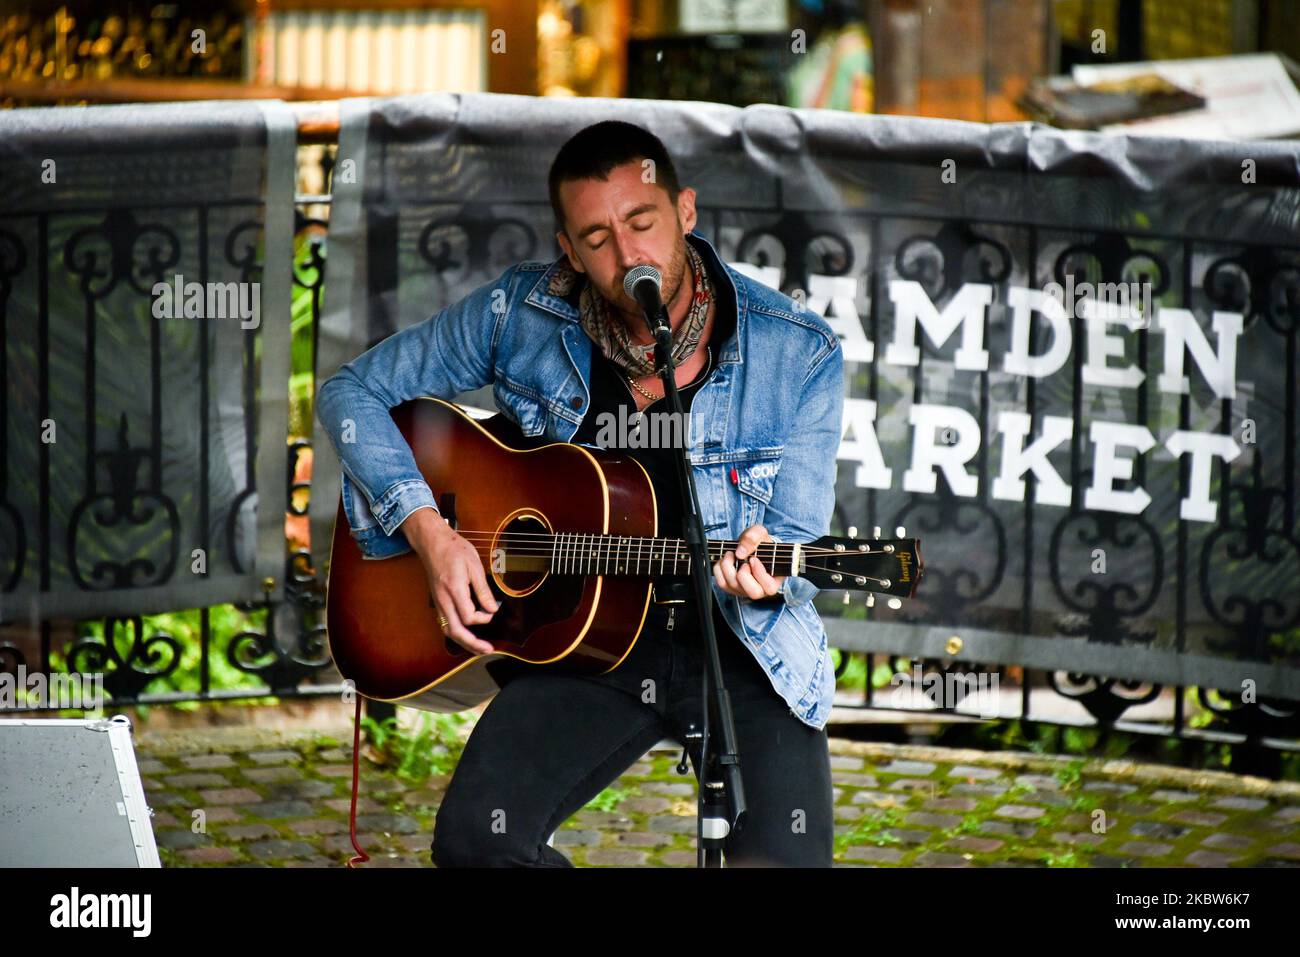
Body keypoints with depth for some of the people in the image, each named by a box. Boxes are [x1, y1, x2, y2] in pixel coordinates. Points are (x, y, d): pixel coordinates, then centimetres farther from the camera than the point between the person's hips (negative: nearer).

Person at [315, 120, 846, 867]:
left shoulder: (799, 355, -7)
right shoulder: (522, 315, -2)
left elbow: (793, 562, -5)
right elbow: (354, 392, 6)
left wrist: (760, 578, -31)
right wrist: (427, 527, -9)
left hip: (741, 642, -1)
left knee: (785, 860, -27)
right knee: (475, 838, -24)